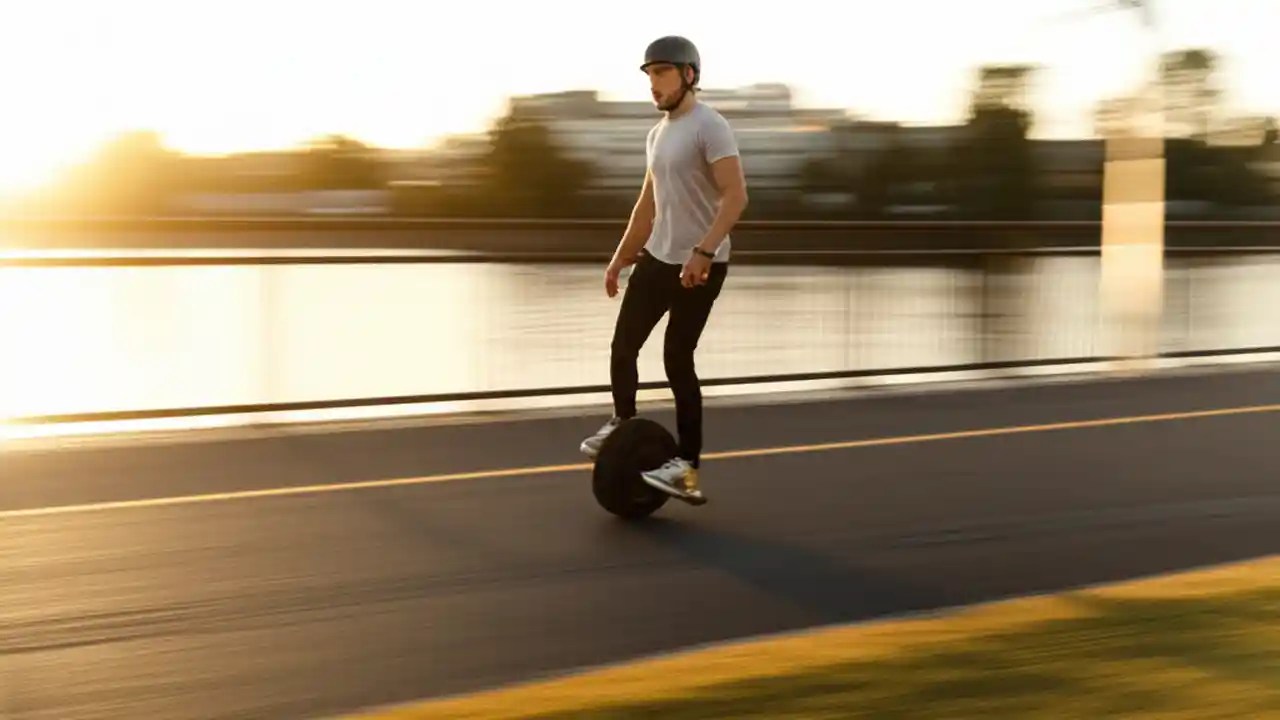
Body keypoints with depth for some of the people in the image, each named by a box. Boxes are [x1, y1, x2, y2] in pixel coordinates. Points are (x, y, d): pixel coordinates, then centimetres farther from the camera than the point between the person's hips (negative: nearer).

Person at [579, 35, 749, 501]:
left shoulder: (709, 127, -15)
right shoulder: (658, 133, 14)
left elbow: (735, 196, -24)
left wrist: (702, 252, -33)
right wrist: (621, 256, 22)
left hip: (699, 264, -8)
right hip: (658, 257, 8)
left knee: (677, 359, -7)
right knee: (623, 345, 9)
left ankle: (688, 467, 0)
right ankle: (623, 424, 33)